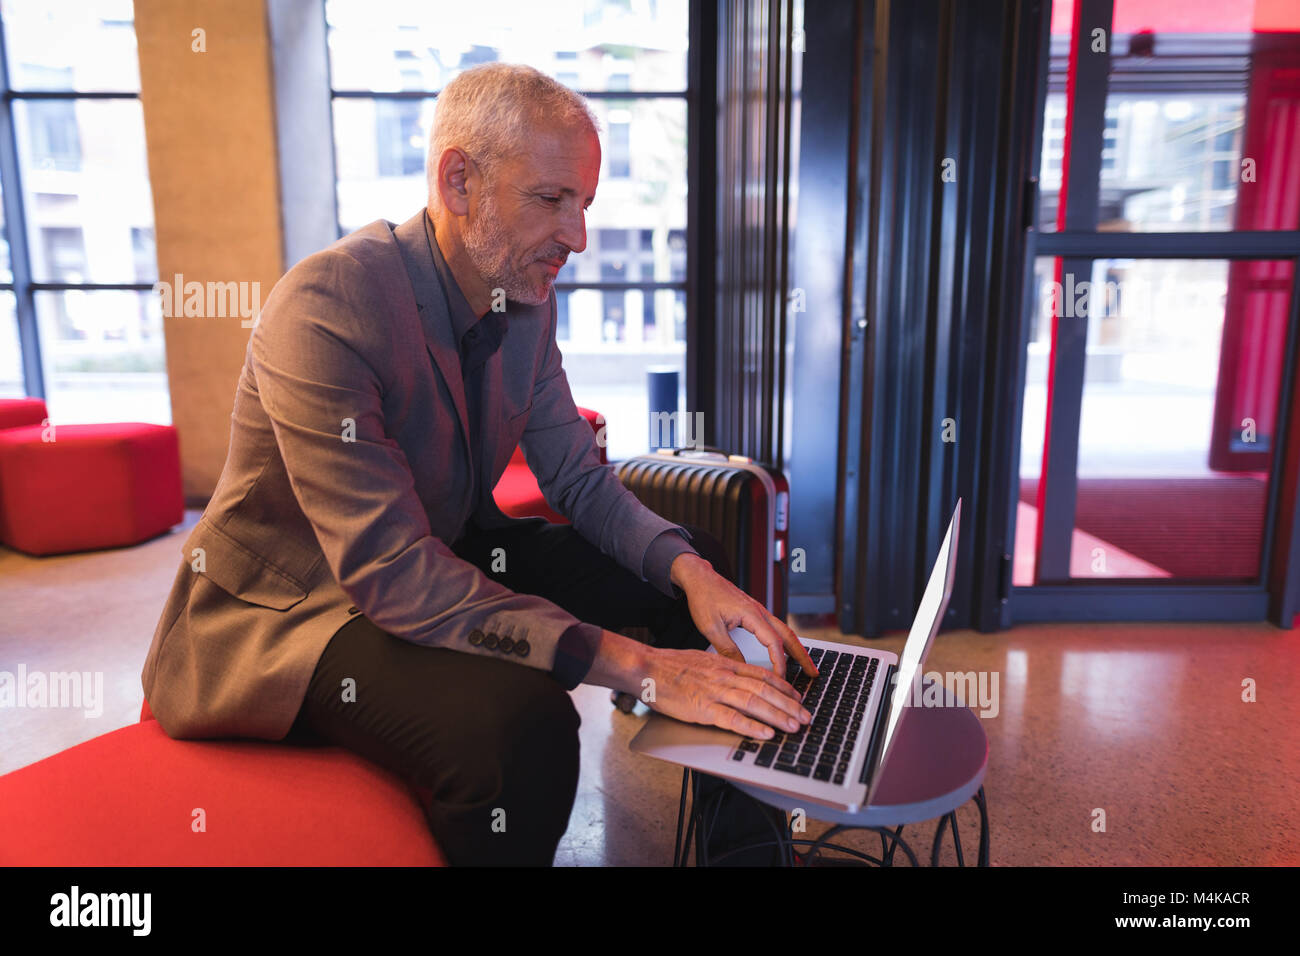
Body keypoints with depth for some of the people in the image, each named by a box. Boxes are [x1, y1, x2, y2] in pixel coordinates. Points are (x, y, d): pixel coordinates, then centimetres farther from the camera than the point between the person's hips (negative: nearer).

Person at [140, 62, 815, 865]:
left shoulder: (526, 297, -3)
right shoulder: (325, 307, -27)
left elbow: (579, 476, 2)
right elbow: (390, 574, -33)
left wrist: (692, 574, -17)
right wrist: (633, 665, -36)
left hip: (447, 553, 8)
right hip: (289, 604, -7)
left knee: (699, 563, 0)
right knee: (522, 722, -37)